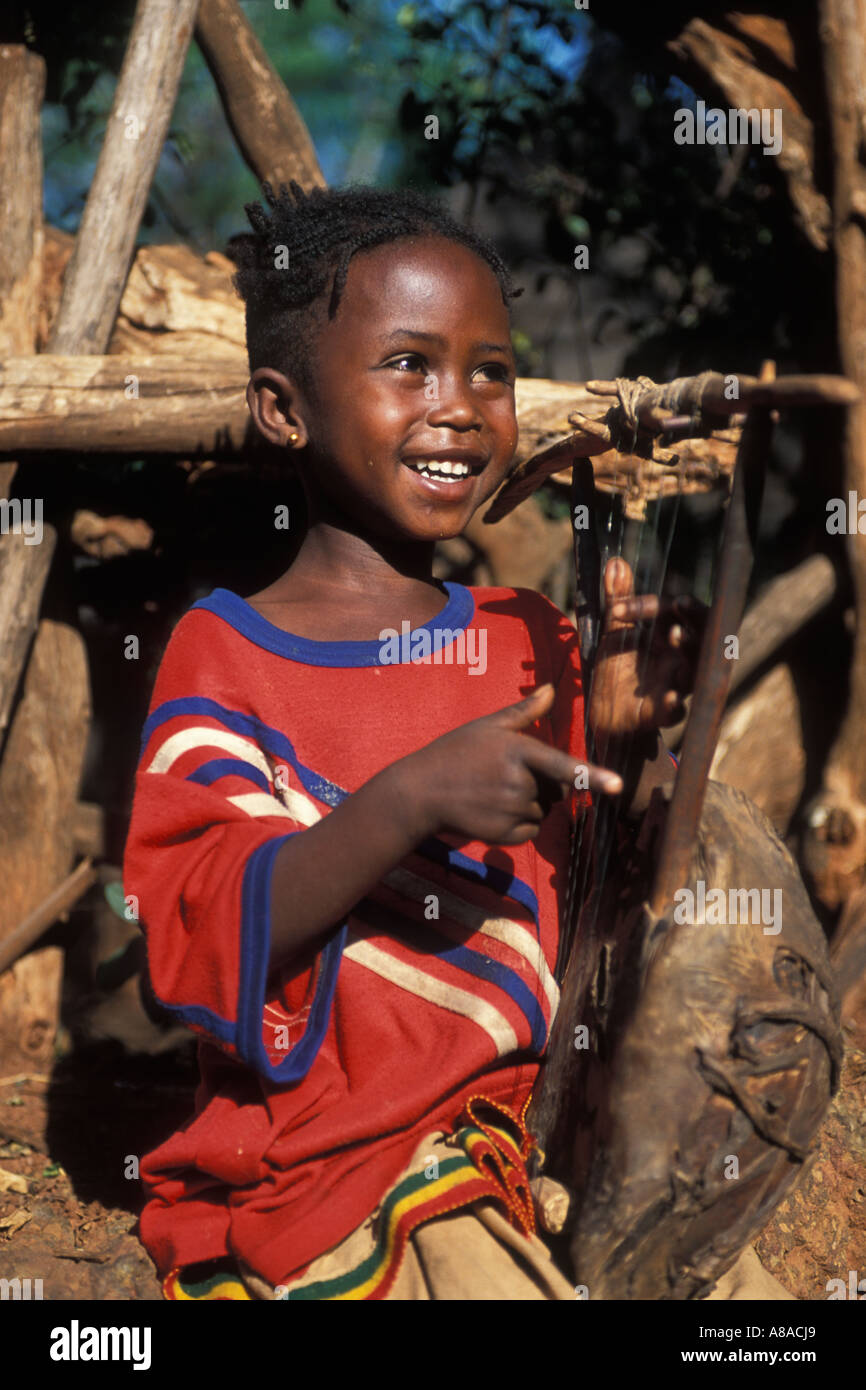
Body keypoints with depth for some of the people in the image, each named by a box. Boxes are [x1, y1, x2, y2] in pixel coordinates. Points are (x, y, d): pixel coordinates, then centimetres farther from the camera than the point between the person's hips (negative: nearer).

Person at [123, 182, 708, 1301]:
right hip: (291, 1181, -4)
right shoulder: (223, 656, -7)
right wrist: (412, 800, -30)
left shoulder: (528, 641, 6)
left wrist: (629, 745, -9)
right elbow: (195, 935, -18)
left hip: (477, 1156, 5)